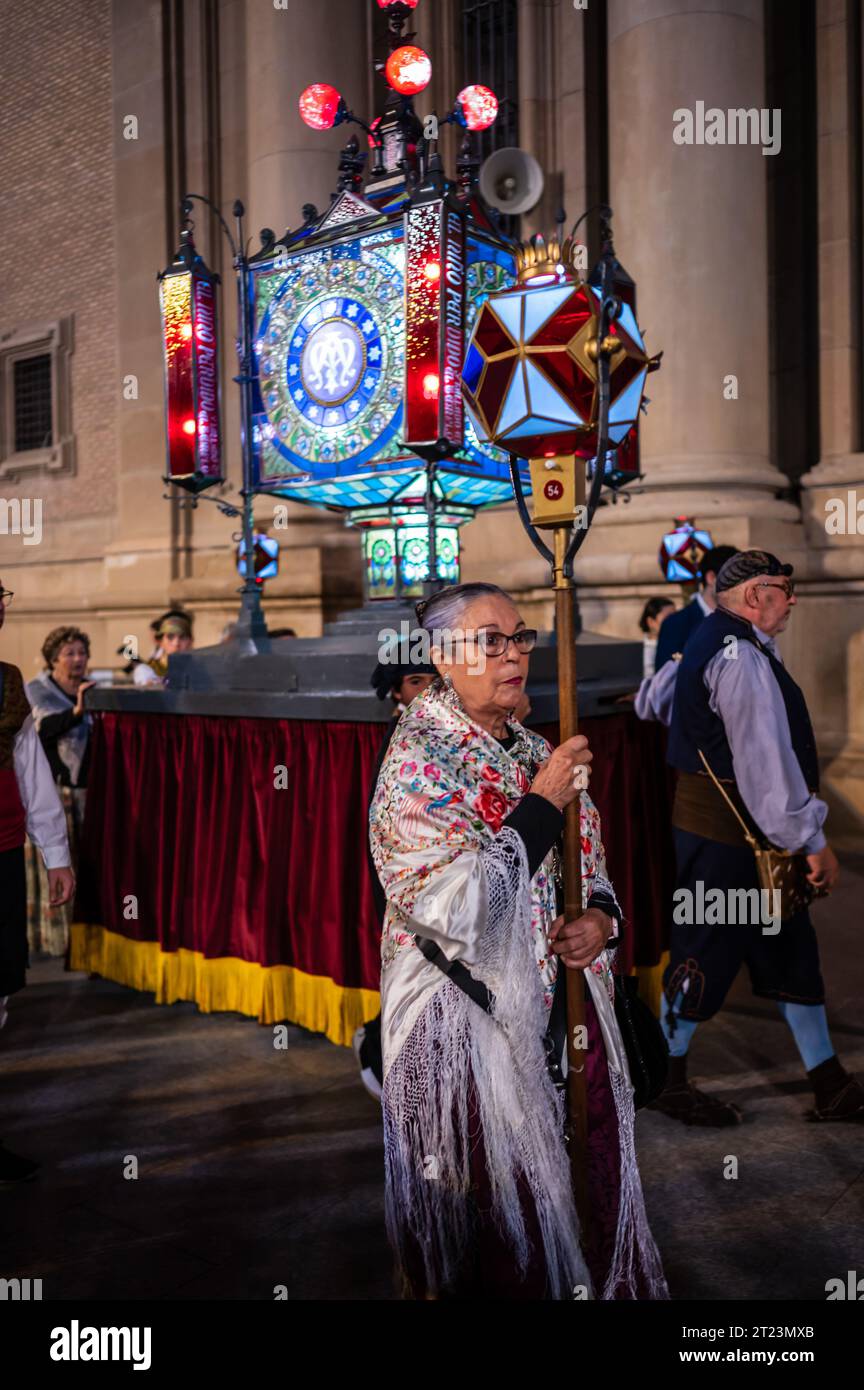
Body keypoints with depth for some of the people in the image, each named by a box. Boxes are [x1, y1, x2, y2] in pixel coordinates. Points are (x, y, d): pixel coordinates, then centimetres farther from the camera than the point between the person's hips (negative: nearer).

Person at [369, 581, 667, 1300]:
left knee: (576, 1181, 18)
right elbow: (455, 906, -24)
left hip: (560, 999, 7)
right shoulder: (417, 758, -14)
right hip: (467, 1018, -6)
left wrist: (601, 916, -6)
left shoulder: (540, 753, 7)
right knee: (499, 1200, 7)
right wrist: (543, 804, -21)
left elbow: (589, 866, 16)